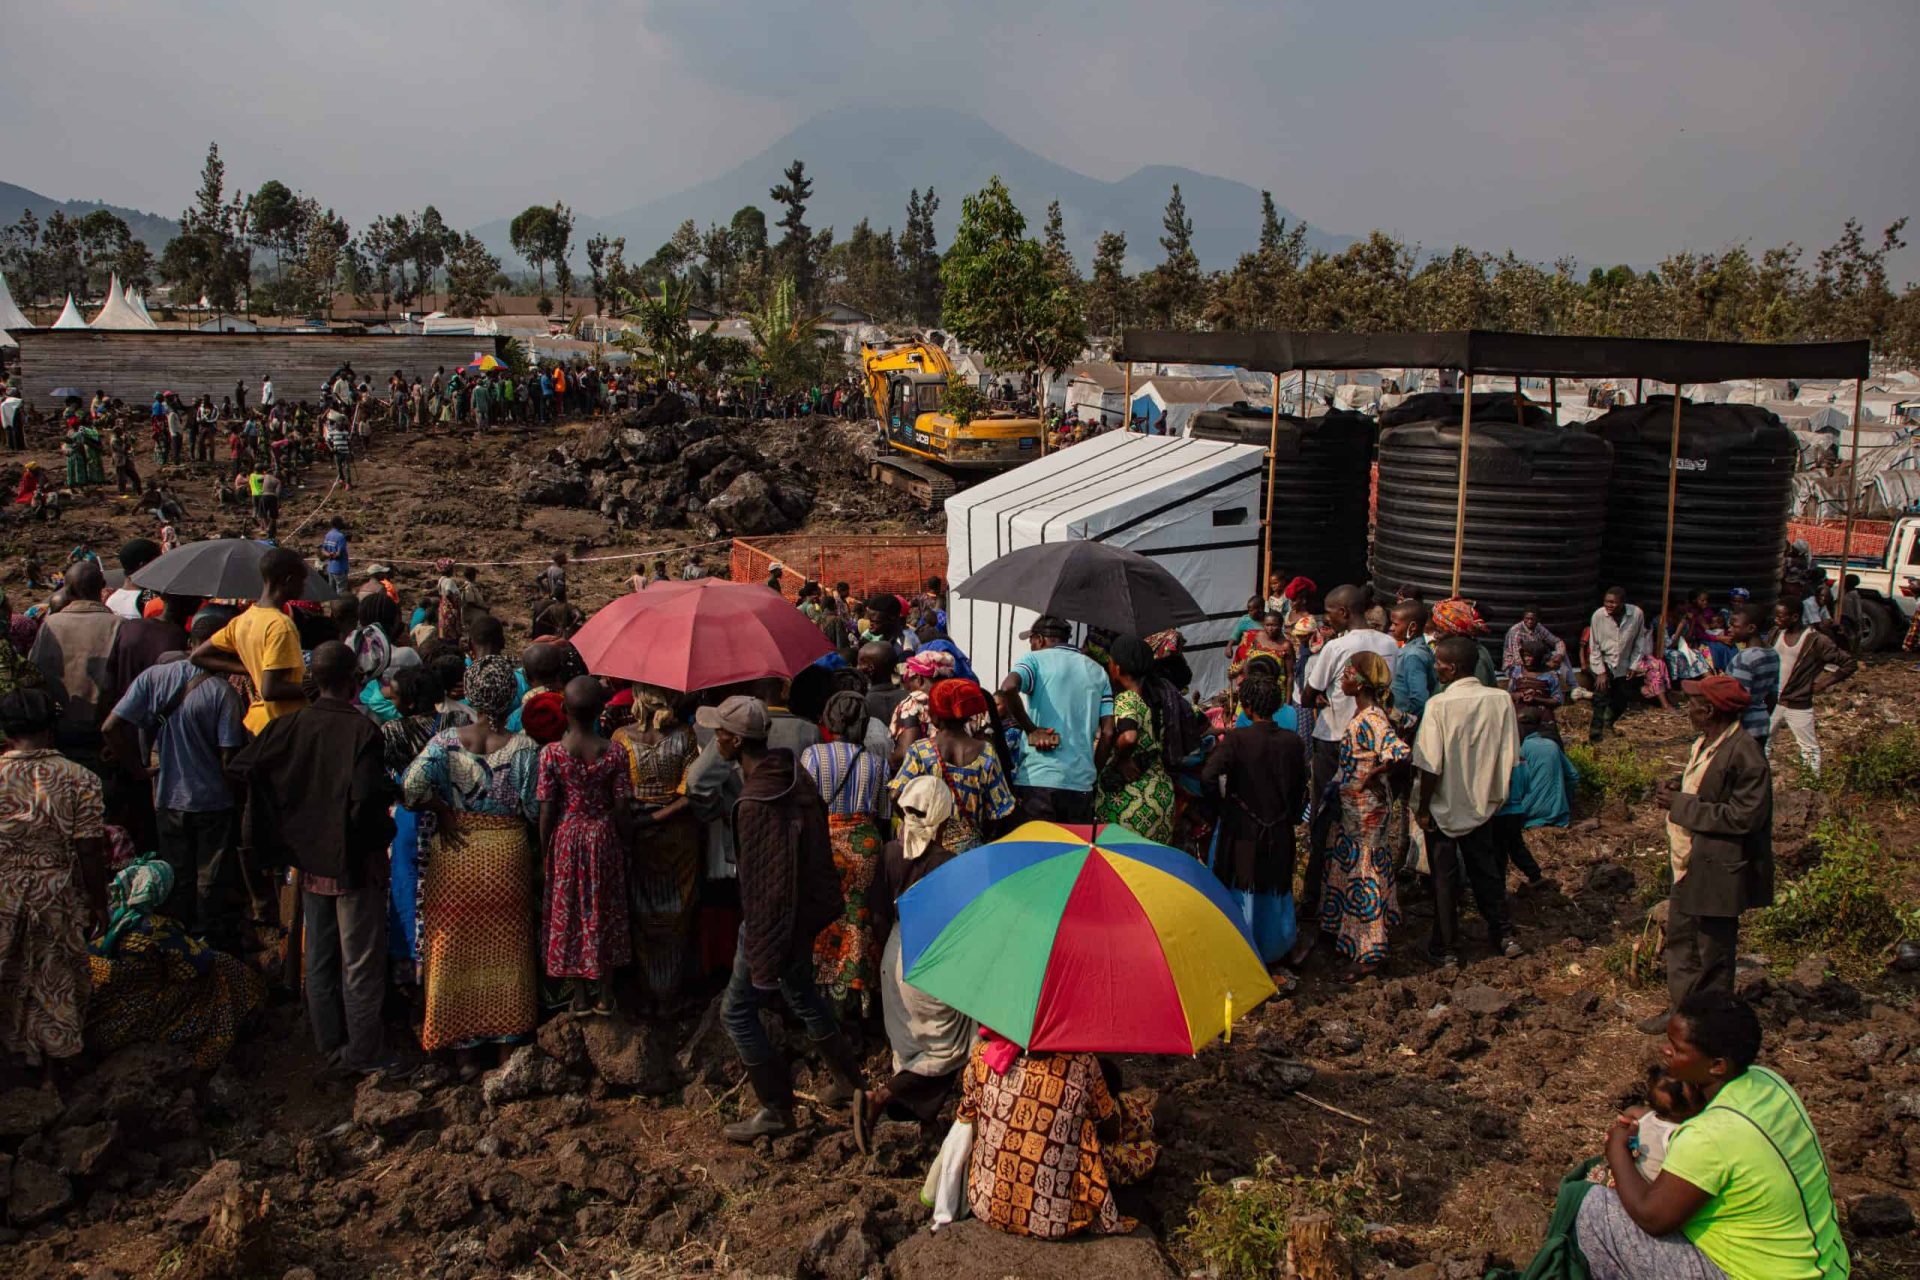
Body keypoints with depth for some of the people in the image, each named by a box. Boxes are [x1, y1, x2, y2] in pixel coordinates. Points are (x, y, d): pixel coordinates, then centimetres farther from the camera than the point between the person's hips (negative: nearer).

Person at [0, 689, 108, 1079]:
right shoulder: (79, 779, -13)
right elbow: (91, 851, -11)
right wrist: (98, 902, 1)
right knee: (56, 979, 17)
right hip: (59, 900, 0)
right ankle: (55, 1057, 31)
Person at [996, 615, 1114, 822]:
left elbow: (1008, 688, -19)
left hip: (1037, 778, -4)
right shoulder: (1097, 671, 18)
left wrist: (1031, 730, -9)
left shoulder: (1036, 659, 4)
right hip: (1081, 783, 4)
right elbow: (1107, 732, 10)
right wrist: (1093, 774, 16)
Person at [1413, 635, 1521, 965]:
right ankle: (1502, 935, 30)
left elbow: (1431, 765, -20)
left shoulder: (1440, 704, -22)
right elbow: (1511, 756, -2)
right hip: (1483, 803, 4)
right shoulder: (1501, 699, -9)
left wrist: (1423, 808, -8)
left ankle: (1447, 948, 20)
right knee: (1485, 870, 22)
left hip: (1445, 807, -4)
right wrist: (1497, 793, 13)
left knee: (1445, 878, 10)